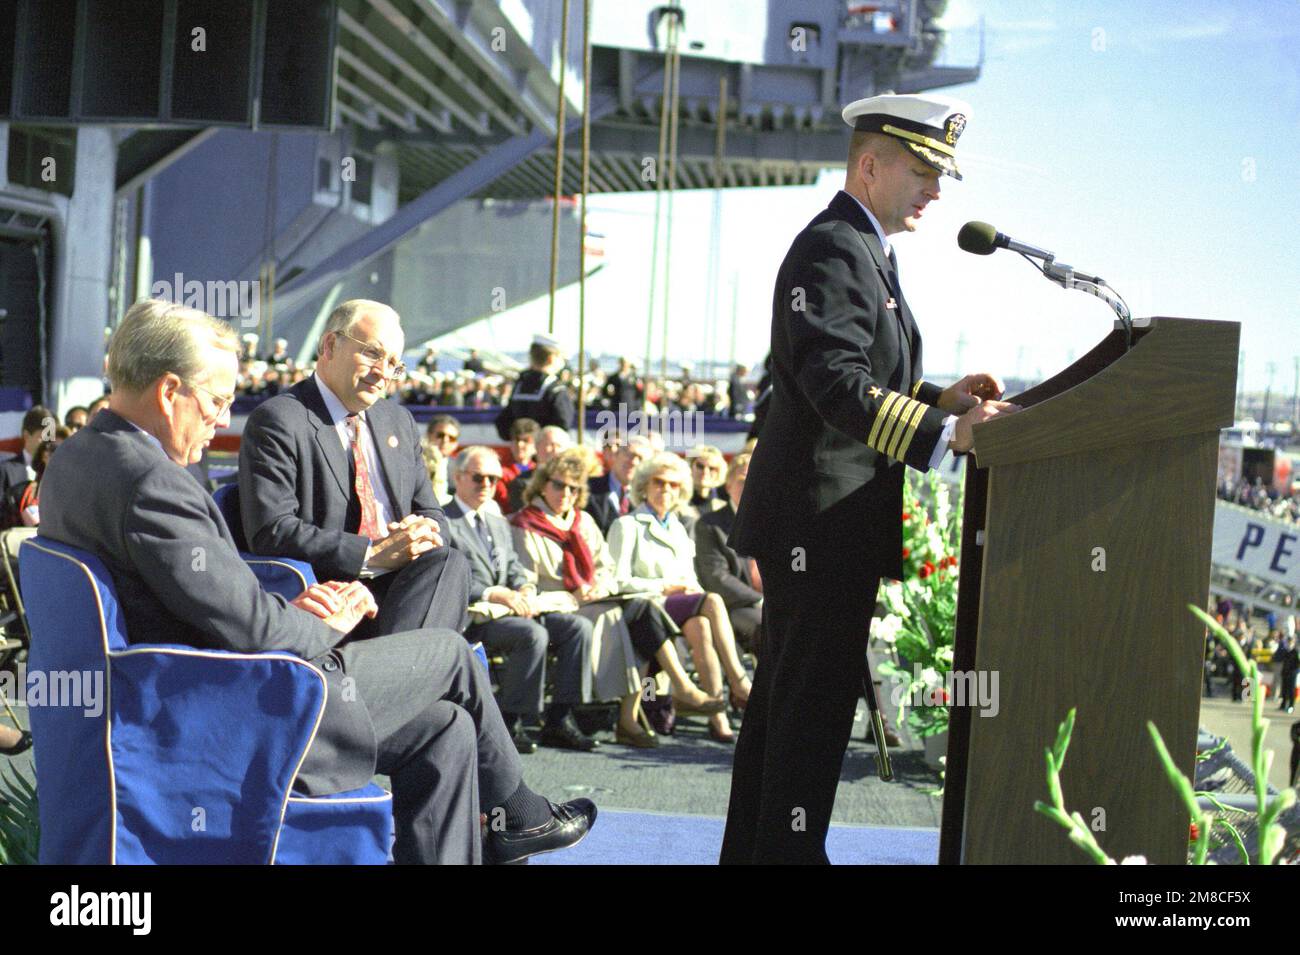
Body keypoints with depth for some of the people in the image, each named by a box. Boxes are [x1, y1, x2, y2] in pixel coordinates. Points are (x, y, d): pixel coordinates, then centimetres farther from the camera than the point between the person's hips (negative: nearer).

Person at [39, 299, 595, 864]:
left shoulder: (73, 460, 7)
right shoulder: (151, 482, -26)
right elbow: (250, 630, -25)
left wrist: (290, 609, 2)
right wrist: (325, 625, -5)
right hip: (236, 724, -10)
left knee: (444, 728, 13)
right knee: (450, 654, 7)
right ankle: (515, 816, 29)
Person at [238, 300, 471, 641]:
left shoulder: (399, 420, 21)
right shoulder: (277, 420, -3)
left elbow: (432, 513, 22)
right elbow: (271, 533, -13)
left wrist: (422, 534, -4)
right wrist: (372, 553, -18)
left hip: (403, 582, 7)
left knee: (448, 562, -29)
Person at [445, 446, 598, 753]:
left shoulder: (499, 524, 26)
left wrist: (526, 589, -4)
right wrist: (495, 595, -21)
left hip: (507, 610, 8)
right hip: (470, 618, -8)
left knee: (579, 626, -12)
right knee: (534, 634, -33)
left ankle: (558, 721, -12)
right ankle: (508, 724, -21)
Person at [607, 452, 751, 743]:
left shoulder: (678, 528, 25)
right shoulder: (627, 525, 5)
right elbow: (619, 581, -5)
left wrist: (692, 588, -2)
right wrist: (665, 587, -12)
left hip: (683, 607, 5)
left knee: (700, 625, -32)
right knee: (713, 601, -30)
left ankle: (717, 715, -38)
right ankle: (739, 685, -33)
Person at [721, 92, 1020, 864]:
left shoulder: (865, 250, 18)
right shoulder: (832, 249, -16)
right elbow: (836, 384, -27)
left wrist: (945, 398, 7)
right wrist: (945, 433, -33)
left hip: (820, 519, 11)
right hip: (823, 516, -11)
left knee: (786, 693, 17)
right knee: (817, 698, -4)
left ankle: (753, 846, 28)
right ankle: (788, 849, 5)